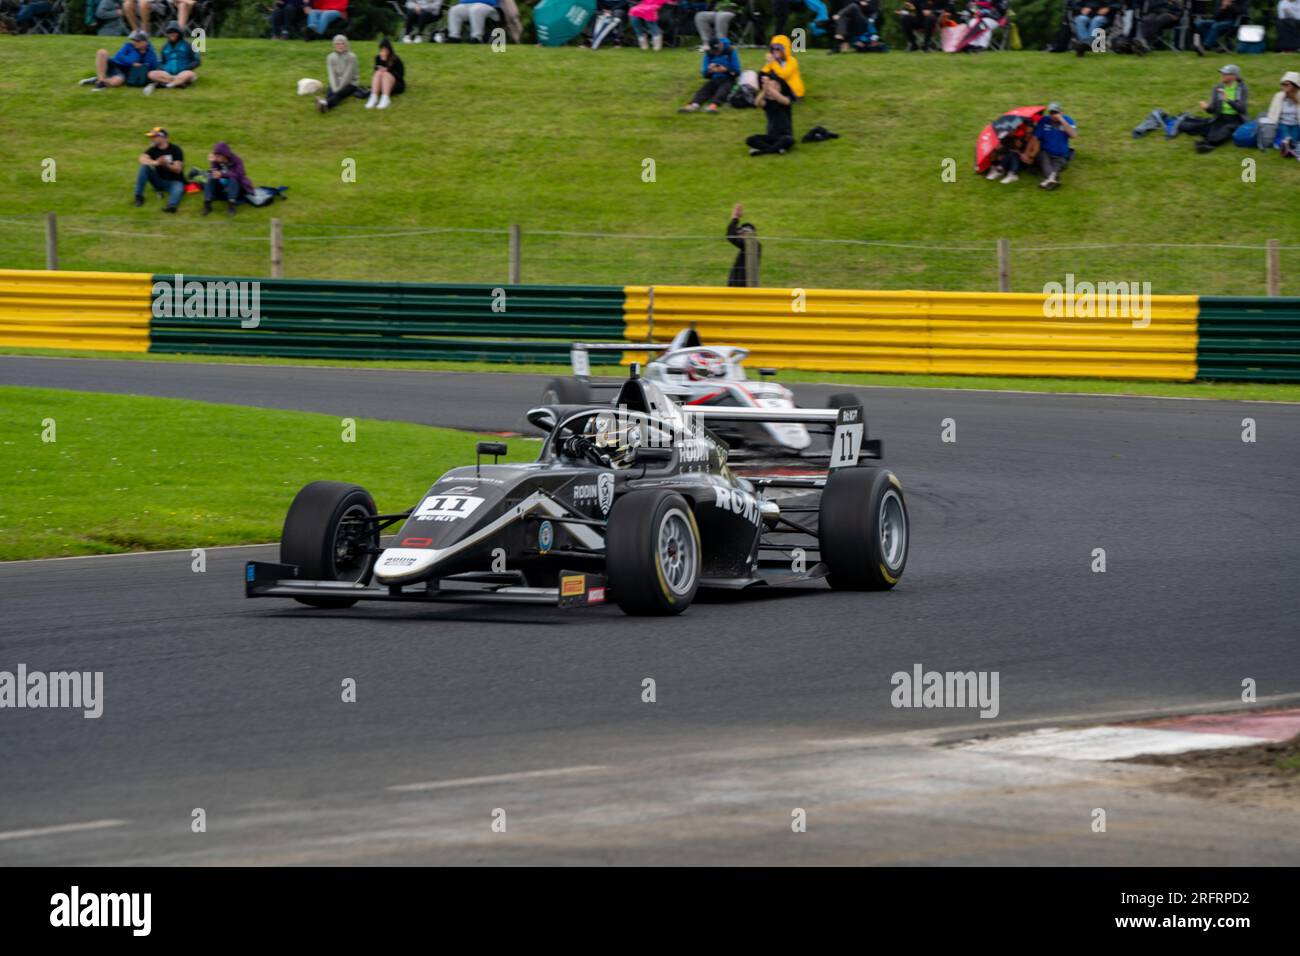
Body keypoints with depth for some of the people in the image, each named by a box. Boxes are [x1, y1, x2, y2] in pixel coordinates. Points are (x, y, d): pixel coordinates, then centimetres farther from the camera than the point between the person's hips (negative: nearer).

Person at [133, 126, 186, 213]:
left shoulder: (175, 150, -7)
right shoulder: (153, 150, 3)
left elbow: (178, 169, -16)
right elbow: (142, 159, -17)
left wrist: (166, 165, -38)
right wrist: (155, 163, -37)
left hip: (174, 182, -4)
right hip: (159, 181, 4)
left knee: (179, 189, -38)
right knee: (144, 167, -18)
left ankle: (172, 205, -70)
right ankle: (139, 197, -19)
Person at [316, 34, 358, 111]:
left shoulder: (351, 57, -5)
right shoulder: (330, 58, 6)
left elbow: (347, 75, -14)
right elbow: (332, 75, -4)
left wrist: (339, 88, -22)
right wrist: (335, 88, -20)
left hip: (349, 84, -4)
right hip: (336, 83, 4)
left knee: (339, 94, -36)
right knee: (330, 93, -32)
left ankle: (326, 103, -71)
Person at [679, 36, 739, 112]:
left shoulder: (730, 52, -2)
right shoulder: (709, 54, 6)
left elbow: (736, 72, -4)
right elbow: (704, 74, 6)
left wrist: (726, 70, -23)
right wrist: (709, 70, -17)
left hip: (728, 80, -3)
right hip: (714, 80, 3)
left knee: (723, 90, -38)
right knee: (703, 90, -29)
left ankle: (713, 105, -67)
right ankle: (694, 105, -59)